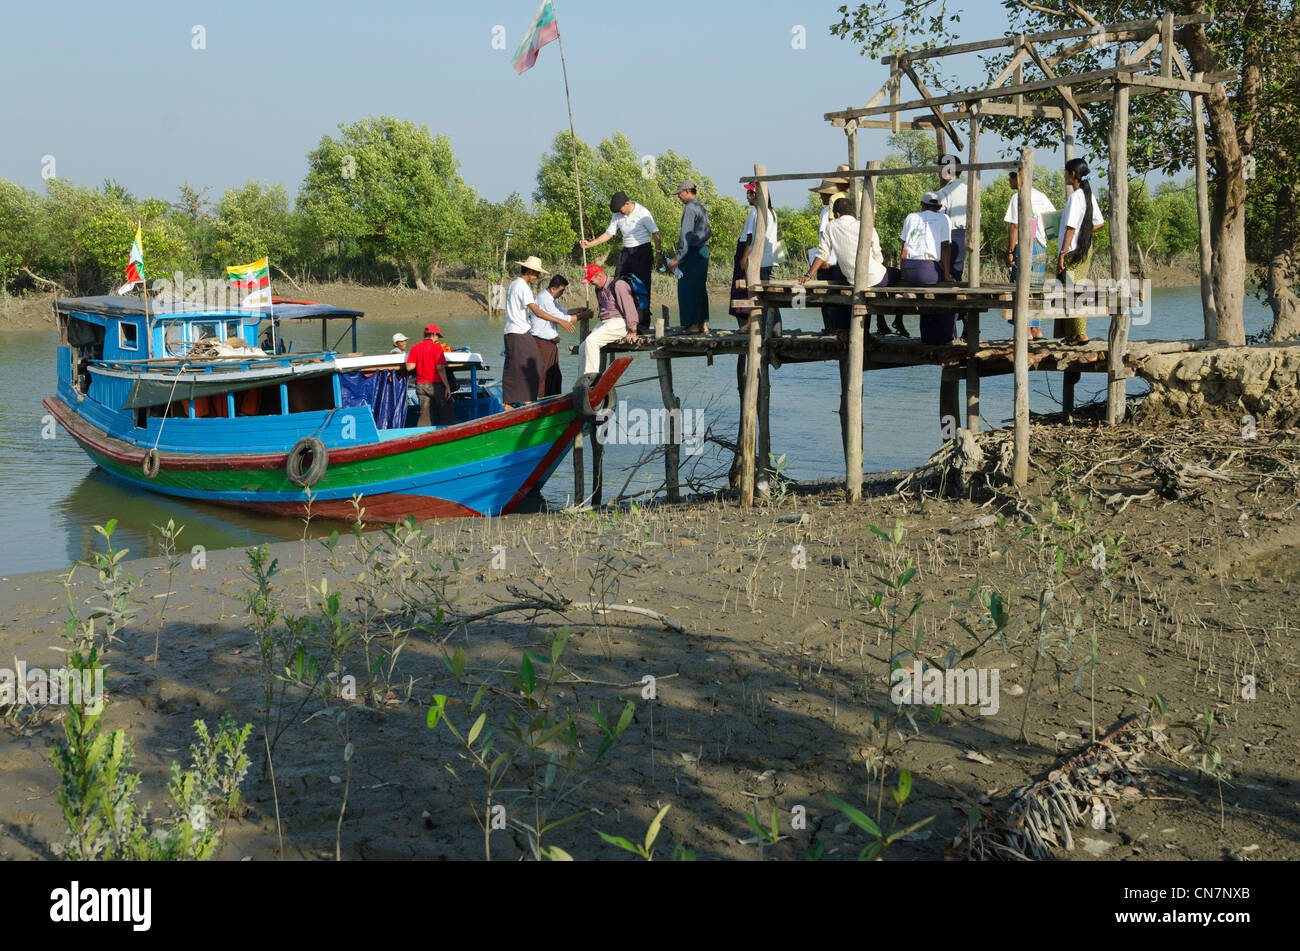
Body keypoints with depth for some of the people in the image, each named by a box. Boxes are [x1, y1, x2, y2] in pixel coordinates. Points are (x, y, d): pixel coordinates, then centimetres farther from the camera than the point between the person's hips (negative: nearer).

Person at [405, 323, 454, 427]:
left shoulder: (415, 348, 6)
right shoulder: (436, 347, -8)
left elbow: (409, 367, -2)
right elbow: (440, 368, -16)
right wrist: (447, 386, -14)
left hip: (420, 385, 5)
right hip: (436, 384, -5)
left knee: (425, 415, 8)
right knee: (447, 414, 7)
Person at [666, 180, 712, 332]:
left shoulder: (690, 208, -12)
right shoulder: (703, 208, 16)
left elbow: (686, 235, -17)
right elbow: (709, 232, 19)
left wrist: (678, 258, -16)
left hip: (692, 252, -9)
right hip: (703, 251, 9)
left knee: (687, 289, -4)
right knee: (700, 287, 12)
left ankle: (693, 325, -5)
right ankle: (703, 324, 14)